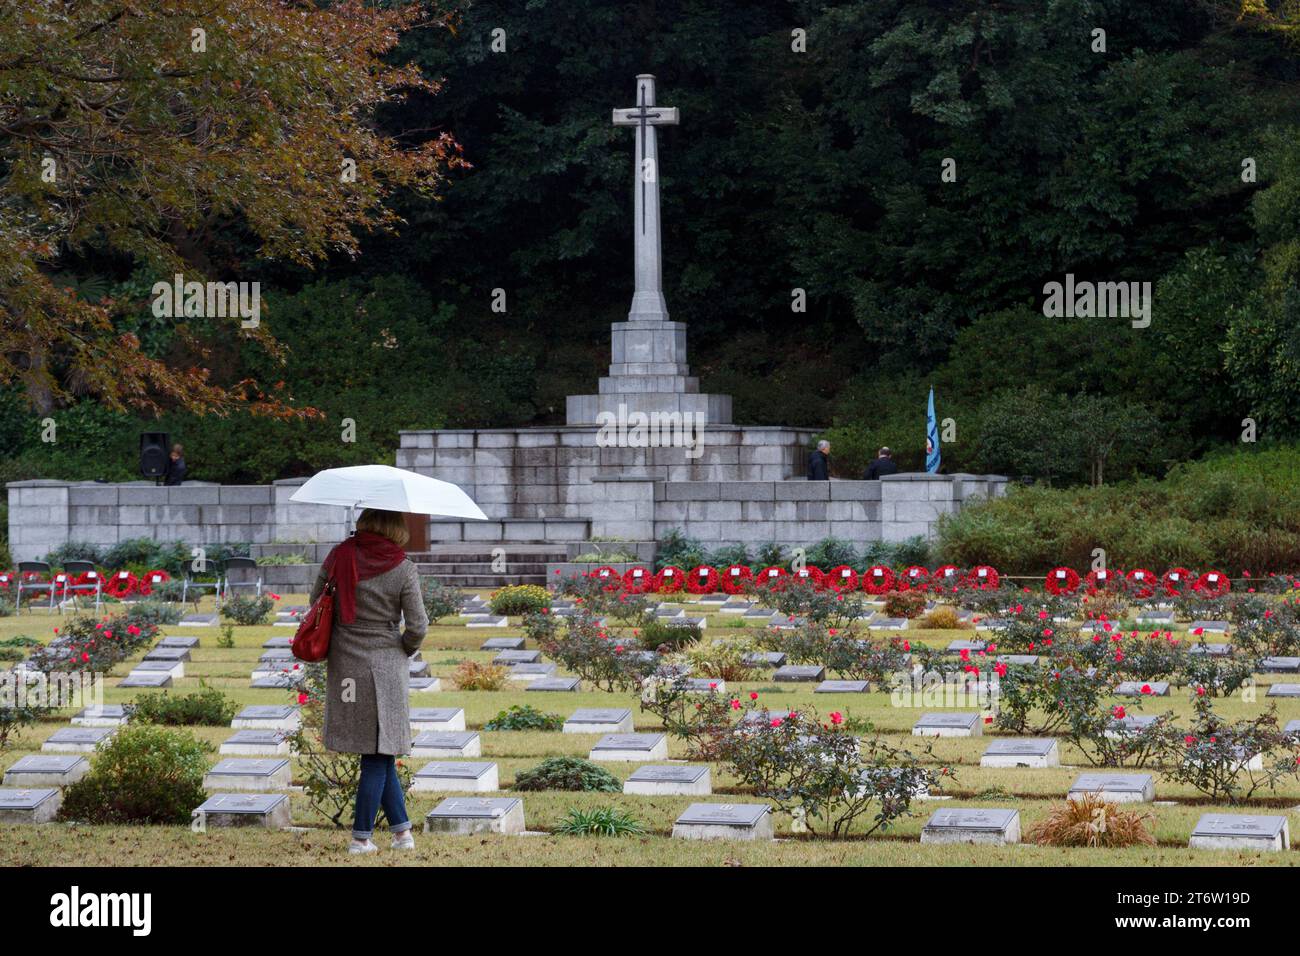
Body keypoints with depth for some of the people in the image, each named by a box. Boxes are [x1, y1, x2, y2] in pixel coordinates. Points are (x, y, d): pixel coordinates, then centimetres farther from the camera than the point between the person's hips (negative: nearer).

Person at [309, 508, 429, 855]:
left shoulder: (340, 556, -4)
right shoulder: (403, 570, -11)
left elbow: (316, 600, 8)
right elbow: (417, 627, -10)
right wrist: (405, 648, 12)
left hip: (344, 665, 3)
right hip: (386, 666, -3)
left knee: (379, 756, 12)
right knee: (378, 754, 7)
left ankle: (402, 829, 13)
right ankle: (361, 837, 9)